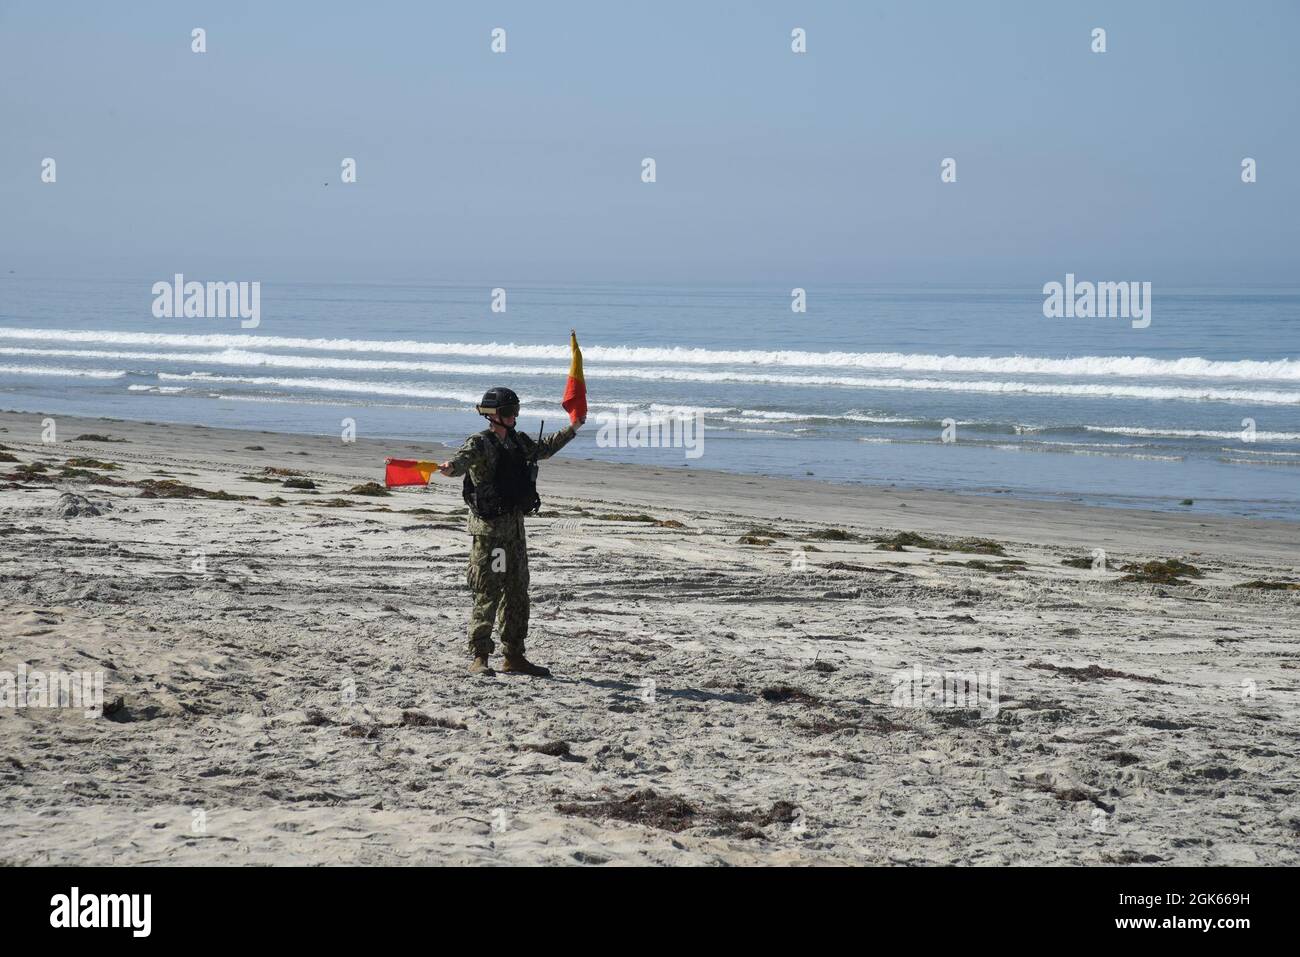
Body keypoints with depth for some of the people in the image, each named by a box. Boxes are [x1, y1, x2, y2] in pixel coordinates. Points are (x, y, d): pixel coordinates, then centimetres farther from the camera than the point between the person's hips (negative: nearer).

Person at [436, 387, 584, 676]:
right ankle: (479, 657, -1)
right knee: (487, 593, -7)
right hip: (487, 527, -8)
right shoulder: (479, 444, -11)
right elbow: (463, 460, -32)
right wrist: (451, 467, -55)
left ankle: (514, 656, 20)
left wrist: (572, 429, 38)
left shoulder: (517, 441, 12)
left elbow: (543, 449, 32)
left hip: (514, 526, 8)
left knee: (517, 592, 12)